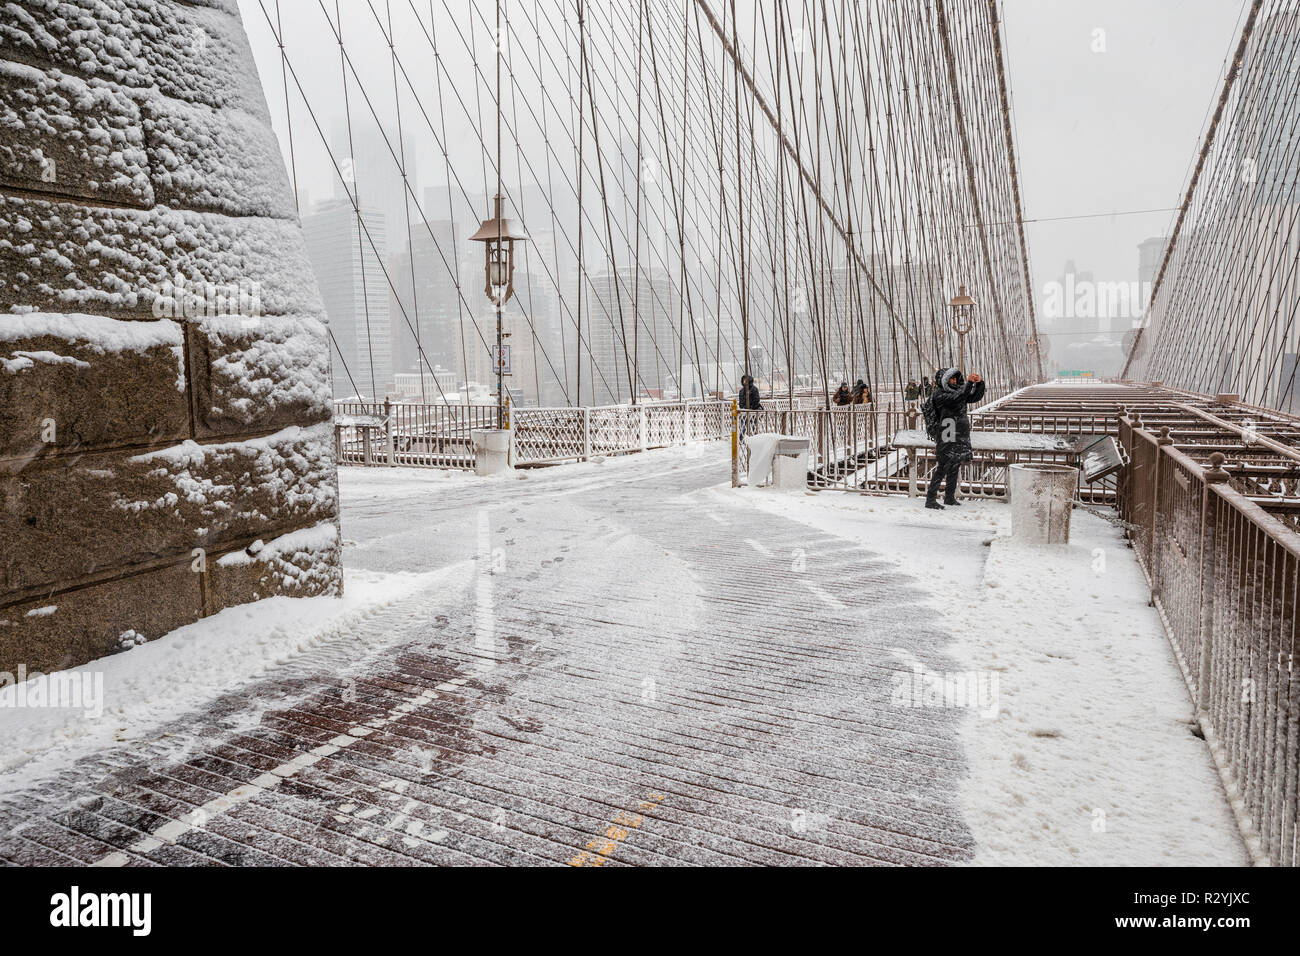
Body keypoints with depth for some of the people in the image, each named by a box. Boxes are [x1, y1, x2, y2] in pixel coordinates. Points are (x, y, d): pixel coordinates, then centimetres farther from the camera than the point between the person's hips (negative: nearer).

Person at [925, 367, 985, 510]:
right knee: (941, 468, -9)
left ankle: (950, 497, 23)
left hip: (961, 437, 8)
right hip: (947, 440, -8)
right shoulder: (940, 395, -11)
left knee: (954, 468, 13)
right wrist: (969, 383, -23)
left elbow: (975, 397, 18)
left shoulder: (959, 390, 14)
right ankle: (930, 499, -6)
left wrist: (979, 383, 2)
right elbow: (957, 398, -25)